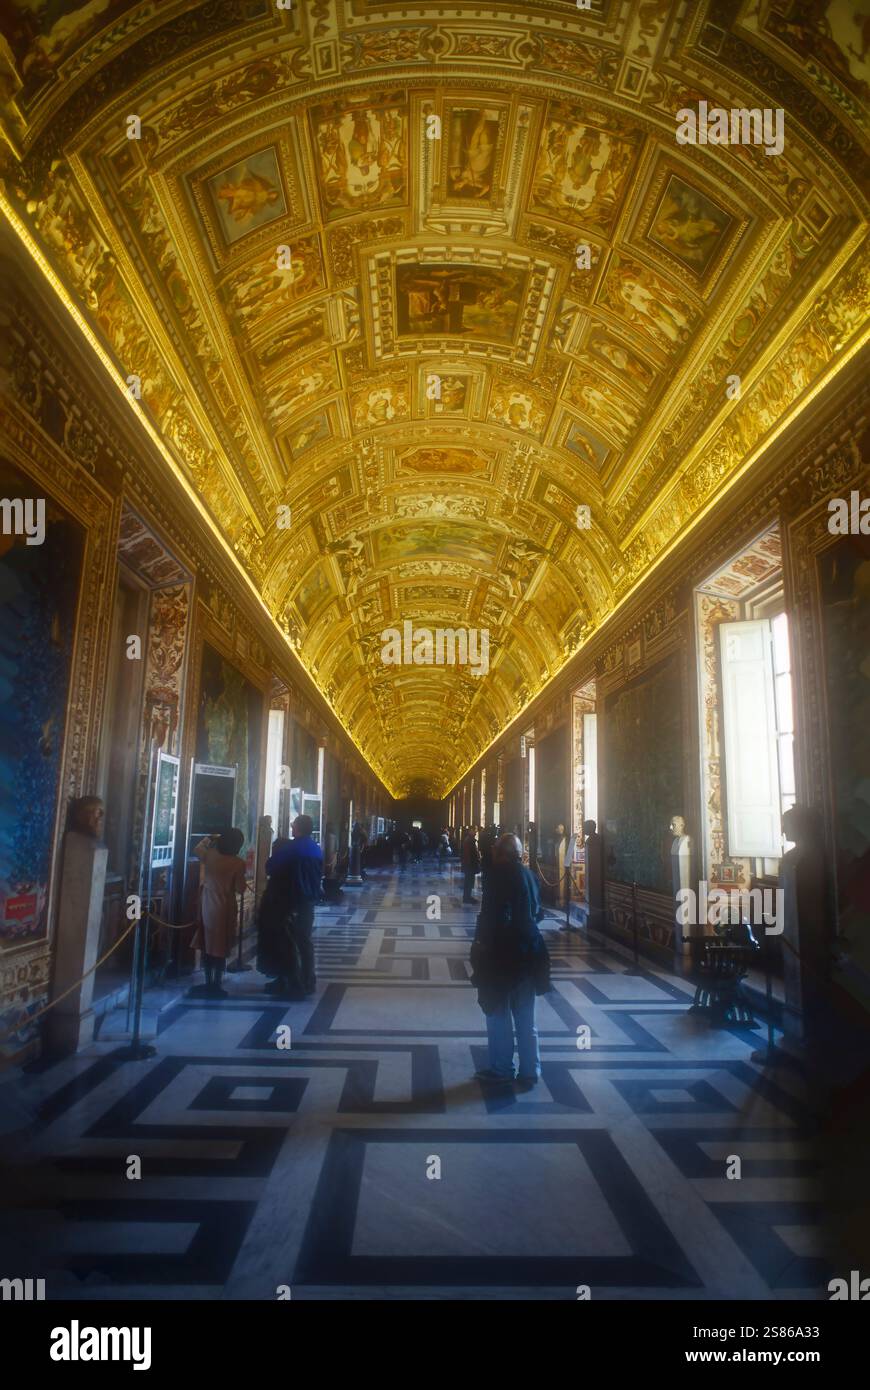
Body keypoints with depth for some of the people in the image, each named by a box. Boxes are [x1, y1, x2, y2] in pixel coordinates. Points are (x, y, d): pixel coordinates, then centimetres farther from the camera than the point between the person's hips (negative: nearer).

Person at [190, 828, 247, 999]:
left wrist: (208, 839, 35)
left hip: (208, 906, 4)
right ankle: (215, 987, 9)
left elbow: (197, 849, 19)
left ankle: (209, 984, 22)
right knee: (220, 948, 4)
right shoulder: (238, 863, -14)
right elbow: (240, 889, -9)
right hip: (224, 909, -4)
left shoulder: (210, 855, -3)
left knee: (207, 946, 14)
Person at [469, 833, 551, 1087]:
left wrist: (479, 943, -9)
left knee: (499, 1014, 9)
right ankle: (529, 1073, 21)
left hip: (501, 952, -6)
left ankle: (502, 1070, 19)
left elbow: (490, 915, -18)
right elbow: (536, 912, 7)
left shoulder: (498, 875, -15)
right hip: (528, 951, 6)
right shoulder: (528, 875, 3)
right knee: (525, 1017, 14)